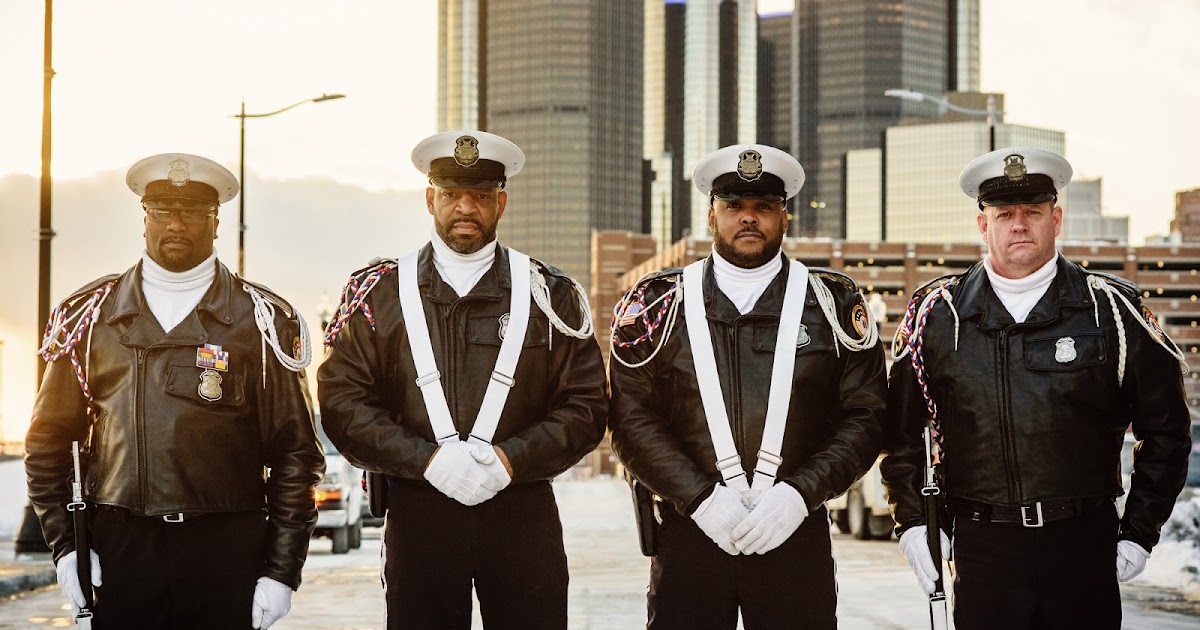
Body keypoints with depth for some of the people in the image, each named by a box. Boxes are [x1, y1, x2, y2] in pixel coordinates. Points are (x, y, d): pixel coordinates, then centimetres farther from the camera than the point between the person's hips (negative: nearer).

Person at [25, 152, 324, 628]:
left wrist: (282, 570, -2)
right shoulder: (90, 315, 8)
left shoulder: (261, 319, 3)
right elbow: (48, 441, 12)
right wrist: (65, 544, 3)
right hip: (119, 548, 1)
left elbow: (294, 454, 2)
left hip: (227, 553, -1)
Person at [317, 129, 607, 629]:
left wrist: (511, 458, -13)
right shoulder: (378, 293, 6)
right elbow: (342, 403, -1)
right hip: (416, 515, 0)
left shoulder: (551, 295, 7)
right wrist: (427, 458, -14)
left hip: (523, 516, 0)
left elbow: (586, 406, 2)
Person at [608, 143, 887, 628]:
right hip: (688, 531, 0)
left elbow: (865, 417, 2)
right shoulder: (658, 304, 5)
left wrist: (799, 495, -11)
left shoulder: (832, 303, 6)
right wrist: (700, 498, -11)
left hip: (798, 532, 0)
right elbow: (632, 419, 0)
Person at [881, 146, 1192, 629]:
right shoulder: (937, 314, 3)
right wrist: (913, 525, 5)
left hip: (1085, 544, 0)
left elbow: (1165, 429, 8)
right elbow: (899, 431, 11)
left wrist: (1139, 532, 5)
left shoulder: (1113, 309, 2)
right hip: (981, 548, 0)